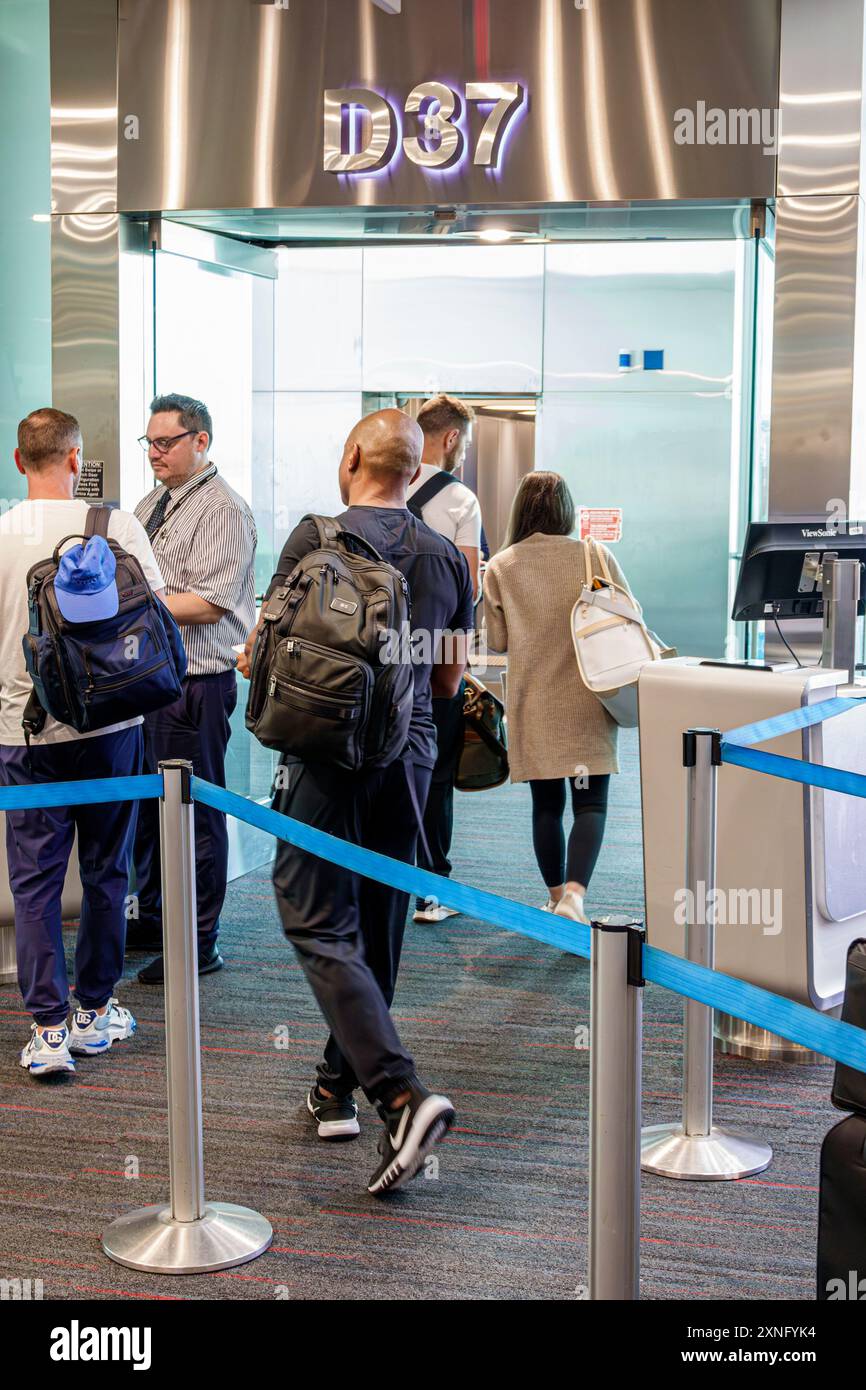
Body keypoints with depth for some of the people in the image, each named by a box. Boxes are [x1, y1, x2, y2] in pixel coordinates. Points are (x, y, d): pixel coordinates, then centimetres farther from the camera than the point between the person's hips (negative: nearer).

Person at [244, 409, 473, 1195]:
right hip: (410, 755, 6)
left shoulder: (318, 538, -8)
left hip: (329, 755, -5)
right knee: (377, 929, 14)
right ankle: (339, 1087, 25)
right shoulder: (447, 556, 7)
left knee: (321, 927, -4)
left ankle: (401, 1094, -18)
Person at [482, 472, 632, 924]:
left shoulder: (500, 567, -2)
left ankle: (557, 898, 21)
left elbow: (496, 640, 3)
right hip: (587, 701, -1)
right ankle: (574, 892, -20)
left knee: (547, 803, 12)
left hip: (531, 703, 2)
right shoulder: (597, 557, -5)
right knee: (591, 802, -1)